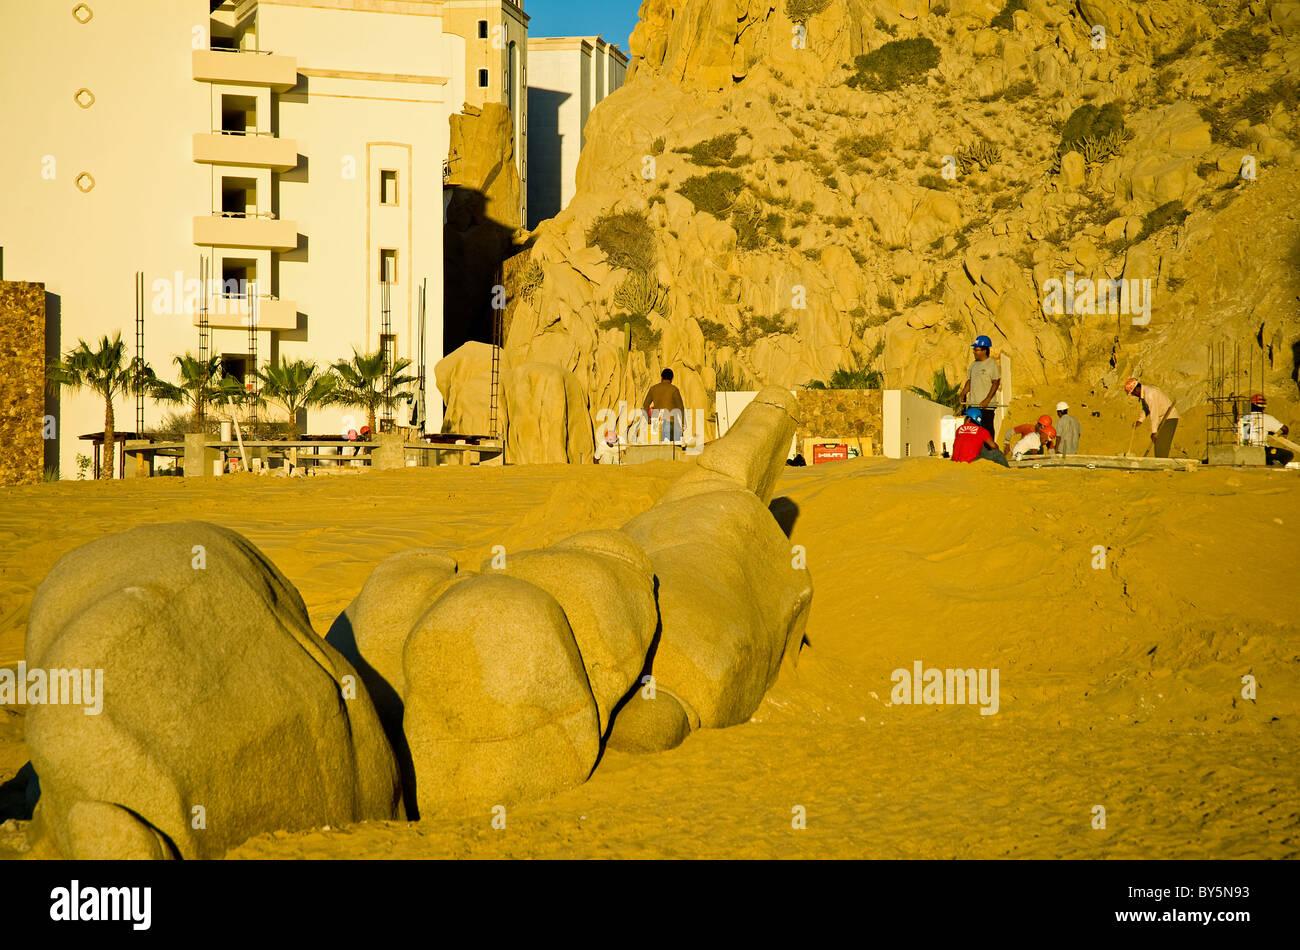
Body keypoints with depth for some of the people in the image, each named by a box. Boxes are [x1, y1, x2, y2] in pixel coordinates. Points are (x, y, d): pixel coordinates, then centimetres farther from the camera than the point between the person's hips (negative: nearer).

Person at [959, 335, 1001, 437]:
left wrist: (987, 399, -19)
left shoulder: (992, 363, -6)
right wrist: (962, 396, 8)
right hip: (973, 404, 7)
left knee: (987, 429, -6)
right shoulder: (973, 365, 15)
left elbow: (996, 382, -11)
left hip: (987, 405, -7)